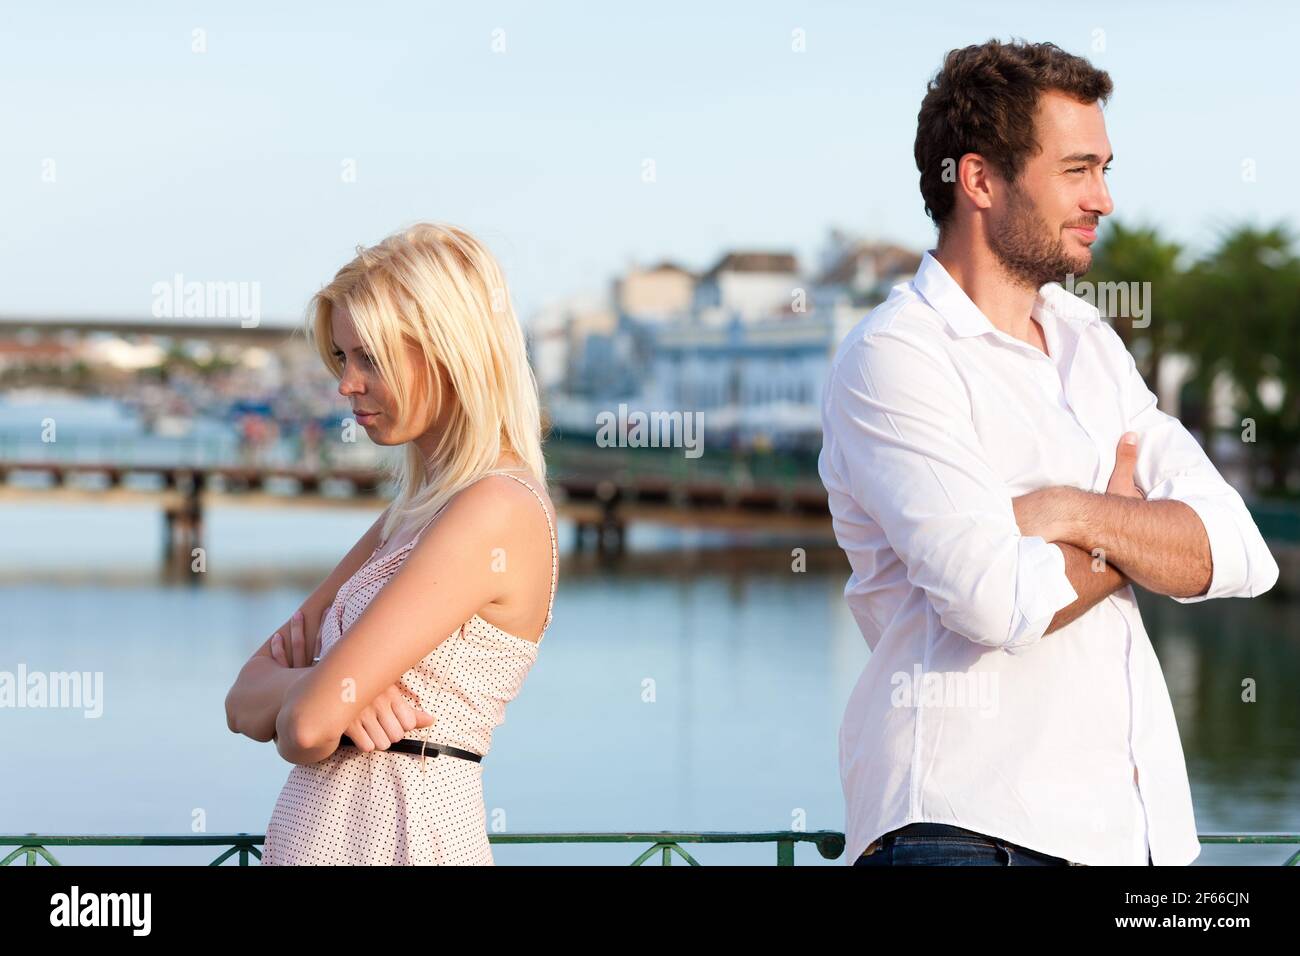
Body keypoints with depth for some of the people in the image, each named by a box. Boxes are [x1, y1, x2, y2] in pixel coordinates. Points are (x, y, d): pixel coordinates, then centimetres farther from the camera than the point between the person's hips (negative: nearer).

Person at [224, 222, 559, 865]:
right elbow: (245, 700, 7)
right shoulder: (414, 510, 11)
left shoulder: (495, 512, -17)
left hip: (392, 837, -8)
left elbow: (308, 726, -22)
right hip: (310, 833, 8)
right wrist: (314, 680, -12)